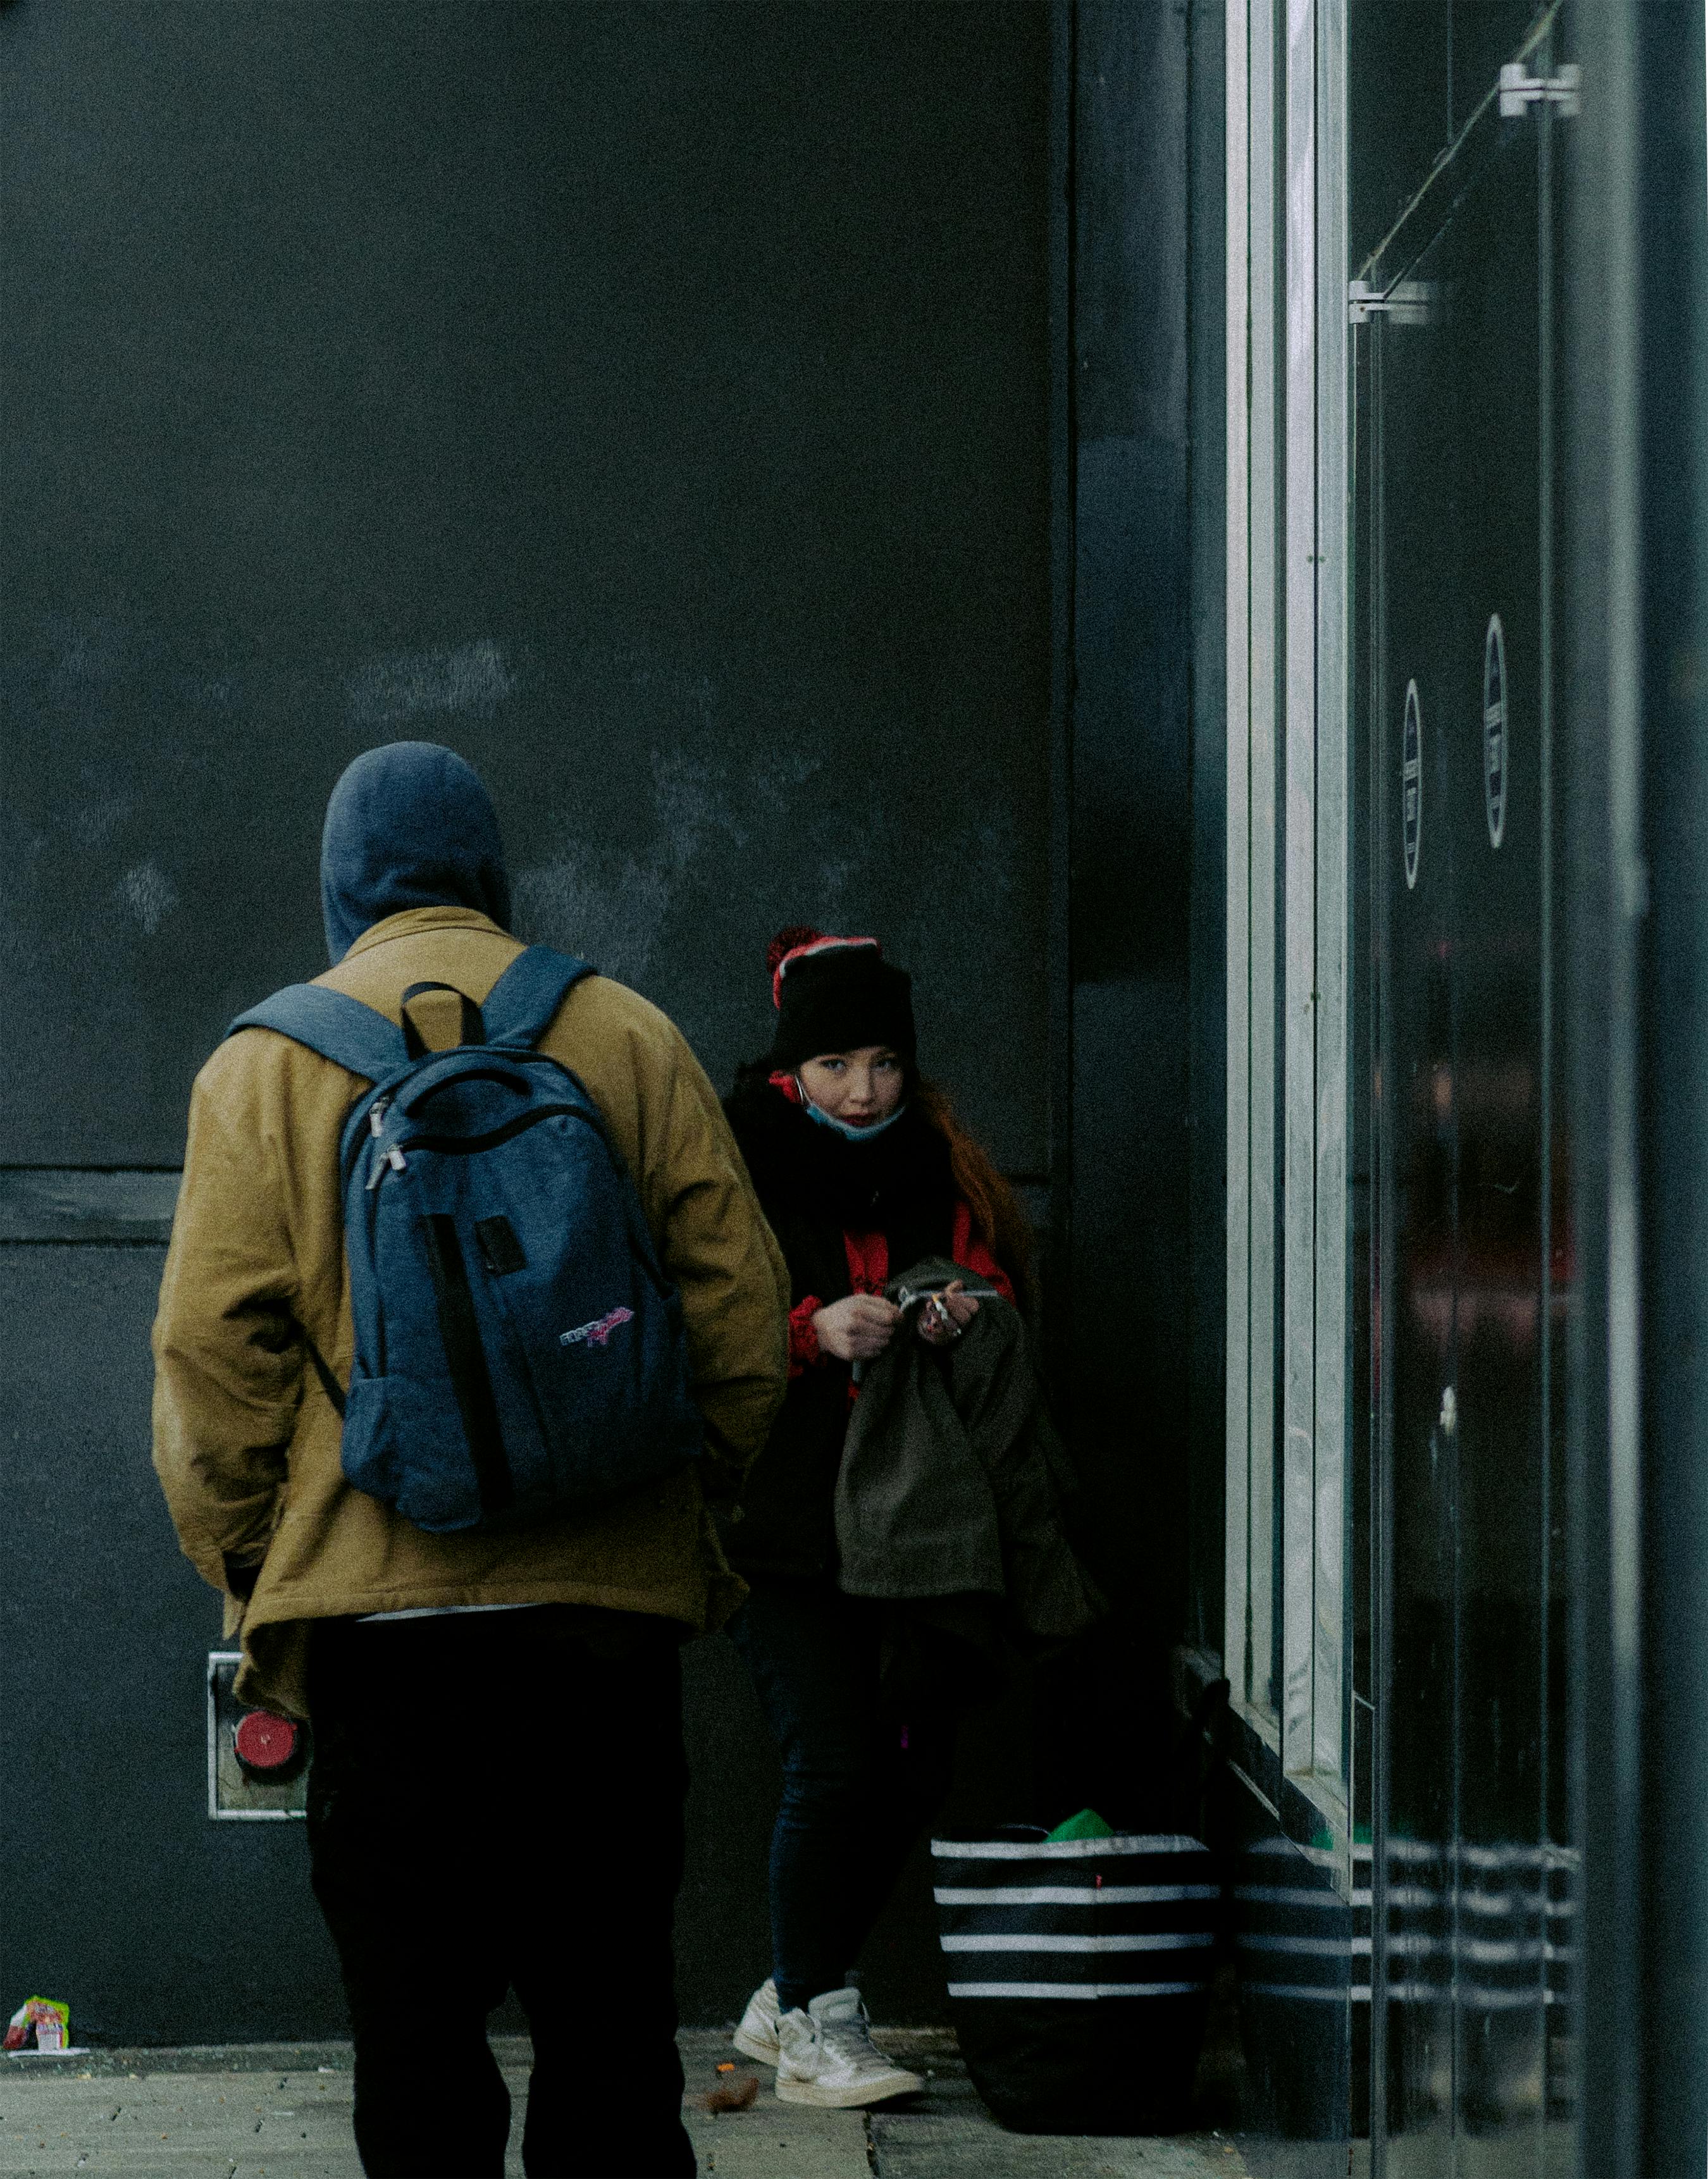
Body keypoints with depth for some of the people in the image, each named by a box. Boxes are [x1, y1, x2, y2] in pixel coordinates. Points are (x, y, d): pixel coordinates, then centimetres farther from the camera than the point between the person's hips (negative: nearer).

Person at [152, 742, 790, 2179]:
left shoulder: (264, 1063, 1)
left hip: (377, 1619, -1)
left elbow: (212, 1355, -2)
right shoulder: (628, 1037, 5)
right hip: (610, 1612, 2)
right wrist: (685, 1514, 16)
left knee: (415, 2024, 4)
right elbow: (741, 1308, 4)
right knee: (609, 2020, 9)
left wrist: (247, 1568, 9)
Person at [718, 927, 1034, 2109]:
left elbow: (1006, 1287, 16)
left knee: (917, 1767, 4)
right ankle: (815, 2028, 4)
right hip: (787, 1519, -5)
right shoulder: (742, 1168, -2)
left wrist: (969, 1312, -8)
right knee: (835, 1765, -12)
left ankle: (791, 1999, 22)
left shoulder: (942, 1173, 12)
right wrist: (816, 1330, -22)